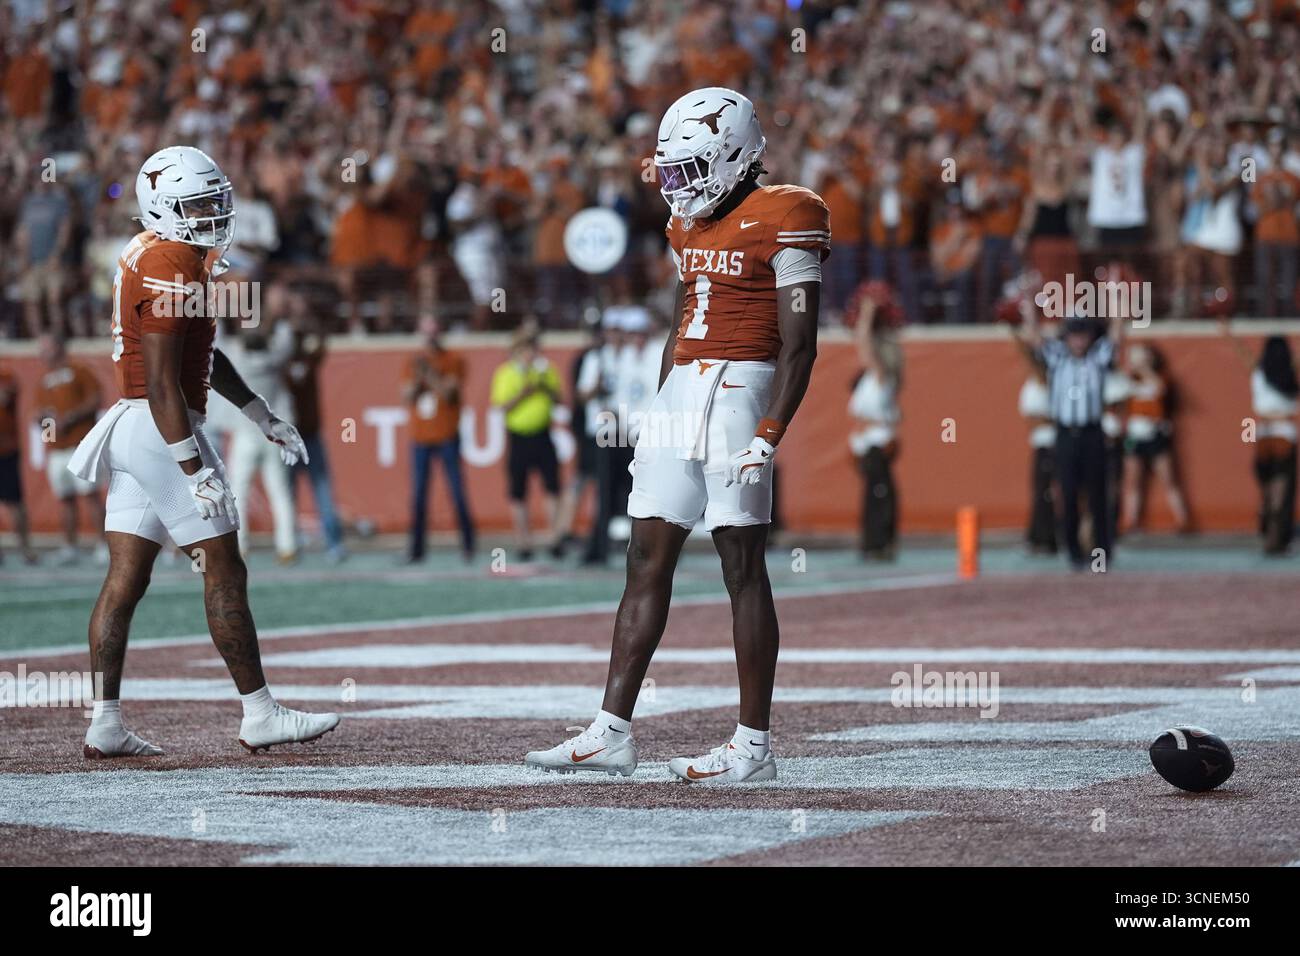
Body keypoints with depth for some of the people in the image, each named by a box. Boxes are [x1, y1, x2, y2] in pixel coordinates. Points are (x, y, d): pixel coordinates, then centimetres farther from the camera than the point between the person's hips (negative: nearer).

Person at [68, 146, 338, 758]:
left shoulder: (150, 254, 15)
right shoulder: (170, 269, -17)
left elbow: (202, 354, 25)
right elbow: (161, 385, -22)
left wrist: (263, 416, 26)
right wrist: (197, 472, -22)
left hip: (131, 431, 10)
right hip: (162, 431, -10)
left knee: (126, 577, 8)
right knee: (224, 573, -3)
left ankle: (104, 726, 8)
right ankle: (259, 716, 1)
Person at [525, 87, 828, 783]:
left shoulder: (781, 222, -8)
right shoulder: (689, 227, 17)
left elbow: (798, 345, -12)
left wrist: (769, 434, -19)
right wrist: (657, 419, 21)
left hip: (740, 390, -8)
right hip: (679, 391, 8)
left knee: (743, 566, -5)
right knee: (647, 560, 5)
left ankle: (754, 746, -1)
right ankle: (612, 733, 8)